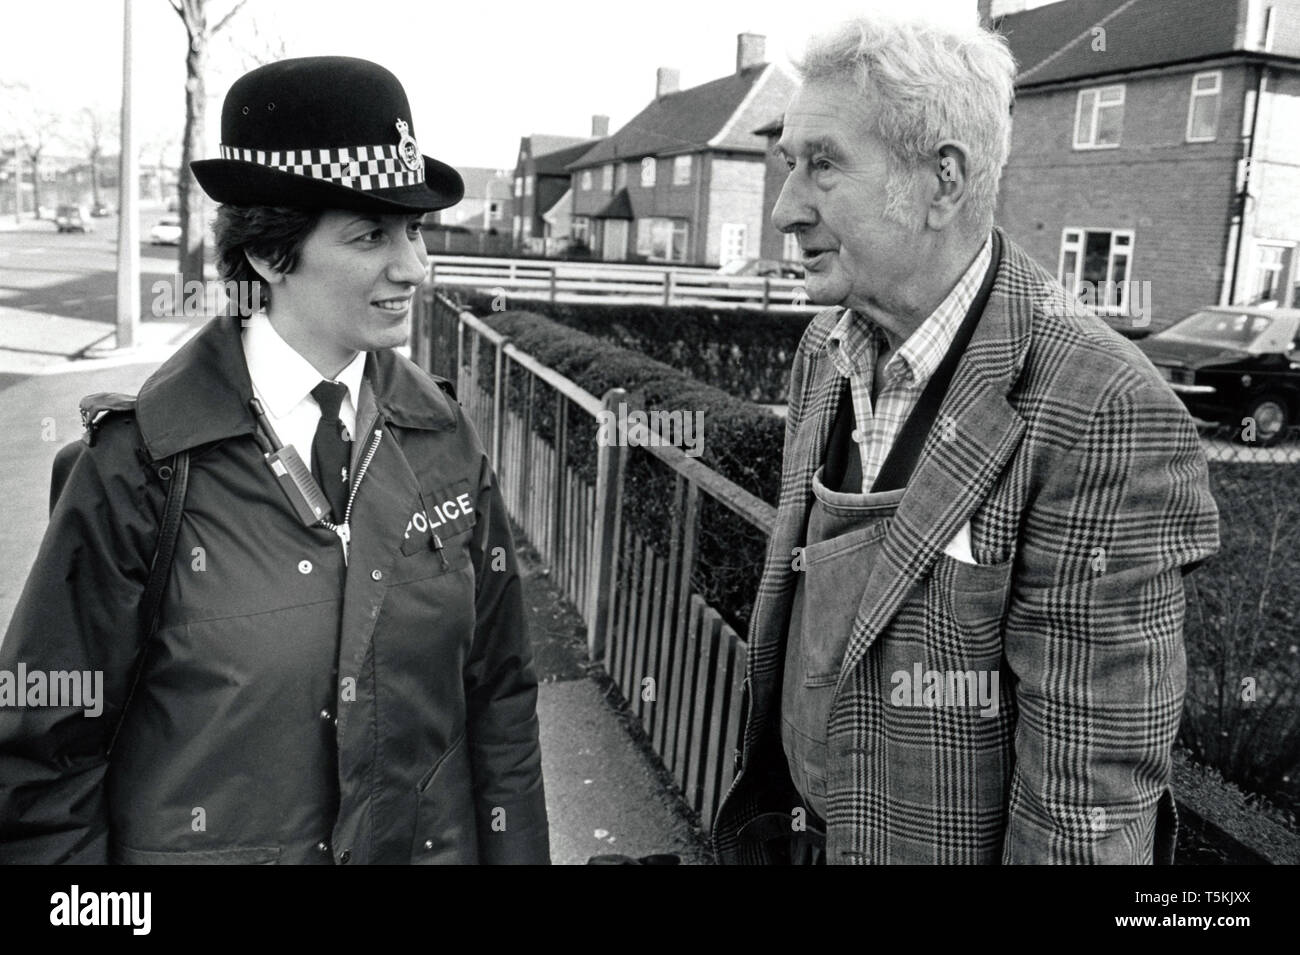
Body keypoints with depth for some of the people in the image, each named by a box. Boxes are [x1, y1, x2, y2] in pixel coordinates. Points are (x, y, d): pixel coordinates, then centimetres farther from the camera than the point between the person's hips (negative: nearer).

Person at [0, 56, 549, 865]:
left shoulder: (444, 439, -8)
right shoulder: (144, 462, -18)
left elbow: (500, 697, -2)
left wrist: (516, 851, -1)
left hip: (431, 843, 3)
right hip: (208, 842, -2)